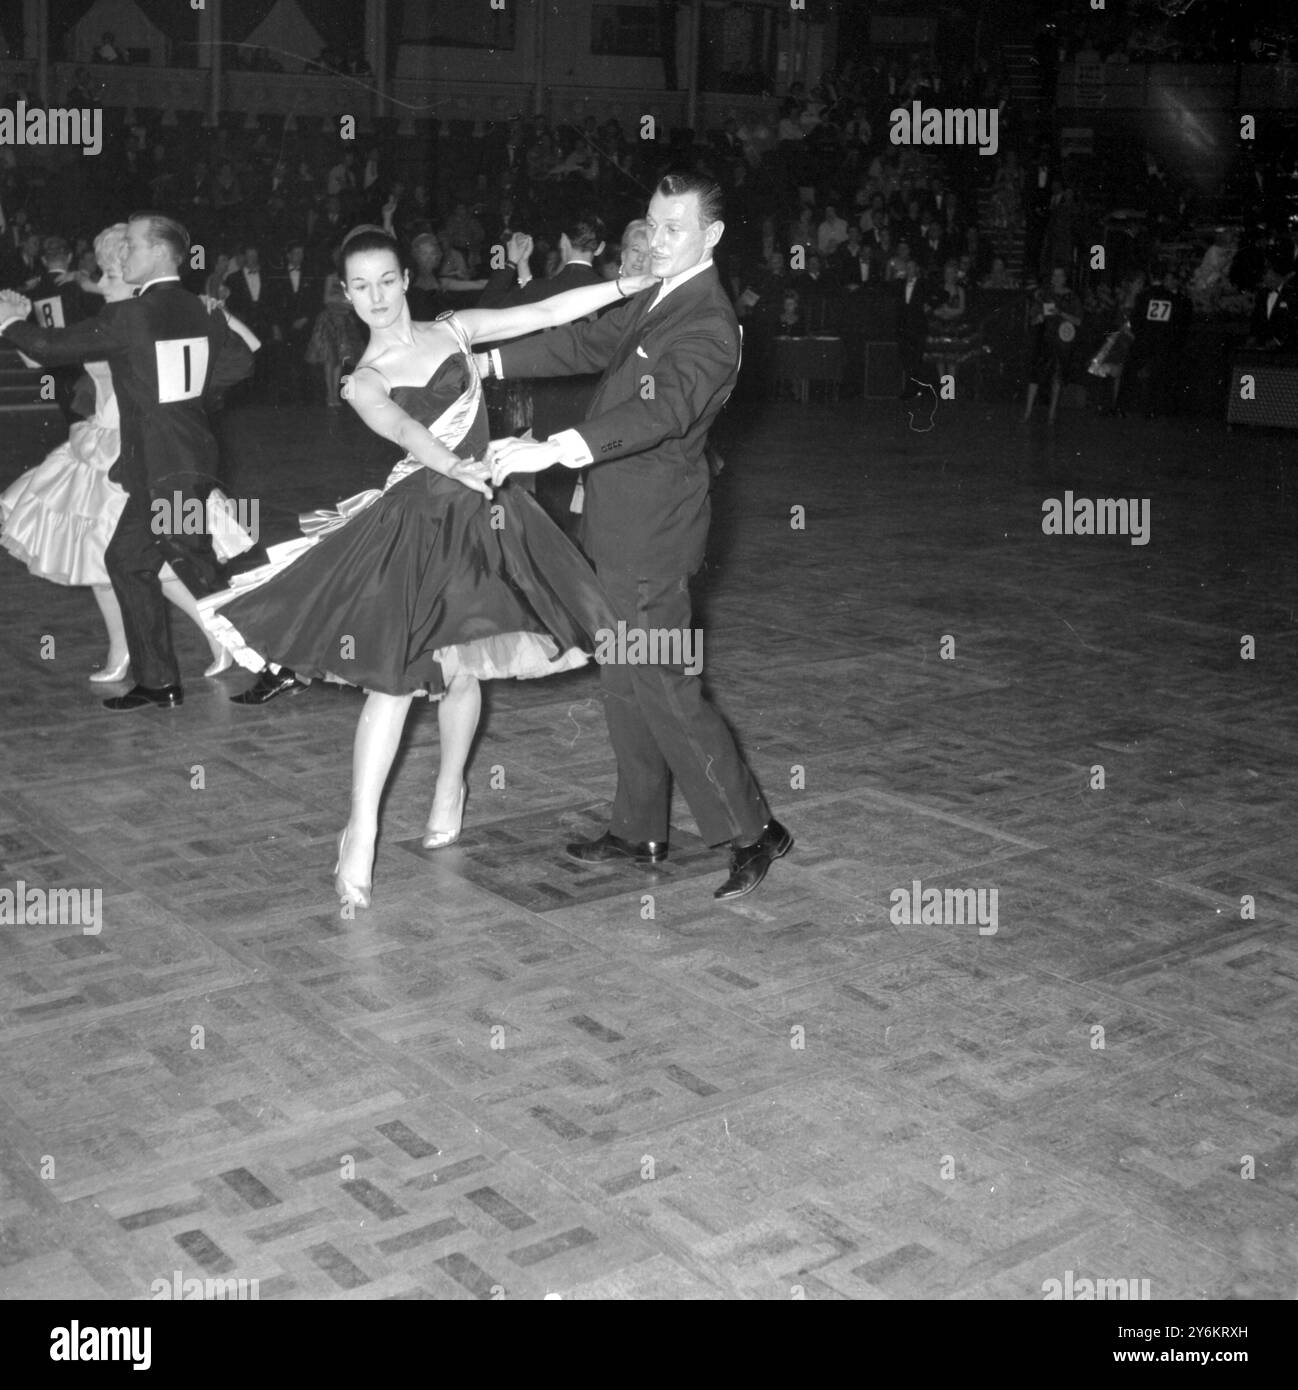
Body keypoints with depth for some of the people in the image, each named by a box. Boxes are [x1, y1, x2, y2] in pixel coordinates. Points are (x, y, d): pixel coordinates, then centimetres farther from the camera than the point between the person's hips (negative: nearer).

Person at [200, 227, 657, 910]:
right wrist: (462, 471, -36)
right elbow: (404, 431, -20)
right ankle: (360, 835, -4)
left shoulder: (452, 329, 10)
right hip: (416, 521, -4)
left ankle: (449, 791, 34)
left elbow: (546, 312, 6)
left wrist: (629, 283, -1)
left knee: (462, 667, 11)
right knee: (395, 676, -12)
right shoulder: (364, 381, -1)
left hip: (480, 515, 4)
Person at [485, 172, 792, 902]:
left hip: (652, 537, -9)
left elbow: (662, 411, -33)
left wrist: (552, 451, -43)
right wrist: (484, 362, 19)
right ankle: (641, 831, 29)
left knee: (667, 690, -4)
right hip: (622, 526, 9)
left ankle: (753, 831, 9)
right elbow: (587, 343, 21)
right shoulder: (657, 301, 11)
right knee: (625, 683, 16)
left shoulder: (708, 327, -19)